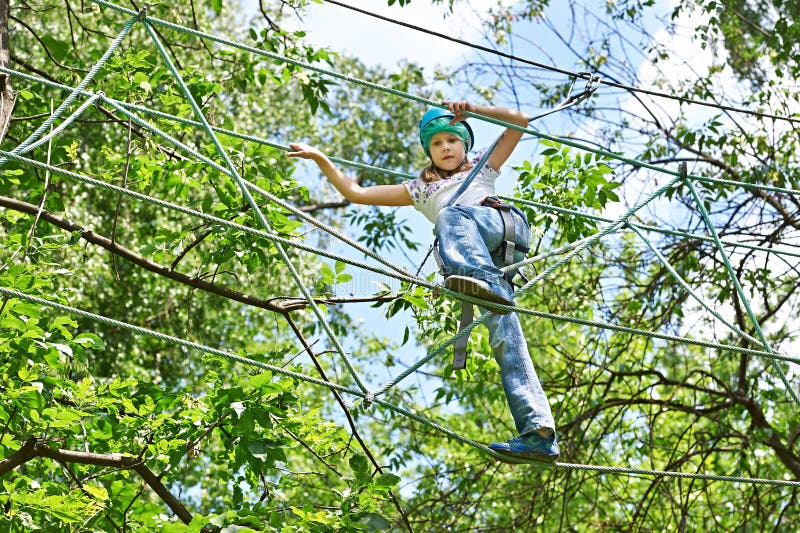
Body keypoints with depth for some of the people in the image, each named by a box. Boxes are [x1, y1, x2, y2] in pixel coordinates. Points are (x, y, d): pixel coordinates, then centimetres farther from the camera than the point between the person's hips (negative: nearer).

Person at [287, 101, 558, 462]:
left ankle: (485, 281, -64)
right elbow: (355, 193, 34)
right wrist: (321, 160, 29)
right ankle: (539, 433, -33)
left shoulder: (483, 168, 35)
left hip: (504, 223, -1)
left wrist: (472, 110, 23)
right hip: (478, 257, 1)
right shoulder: (419, 189, 37)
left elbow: (519, 121, 31)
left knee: (451, 214, -33)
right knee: (504, 329, -20)